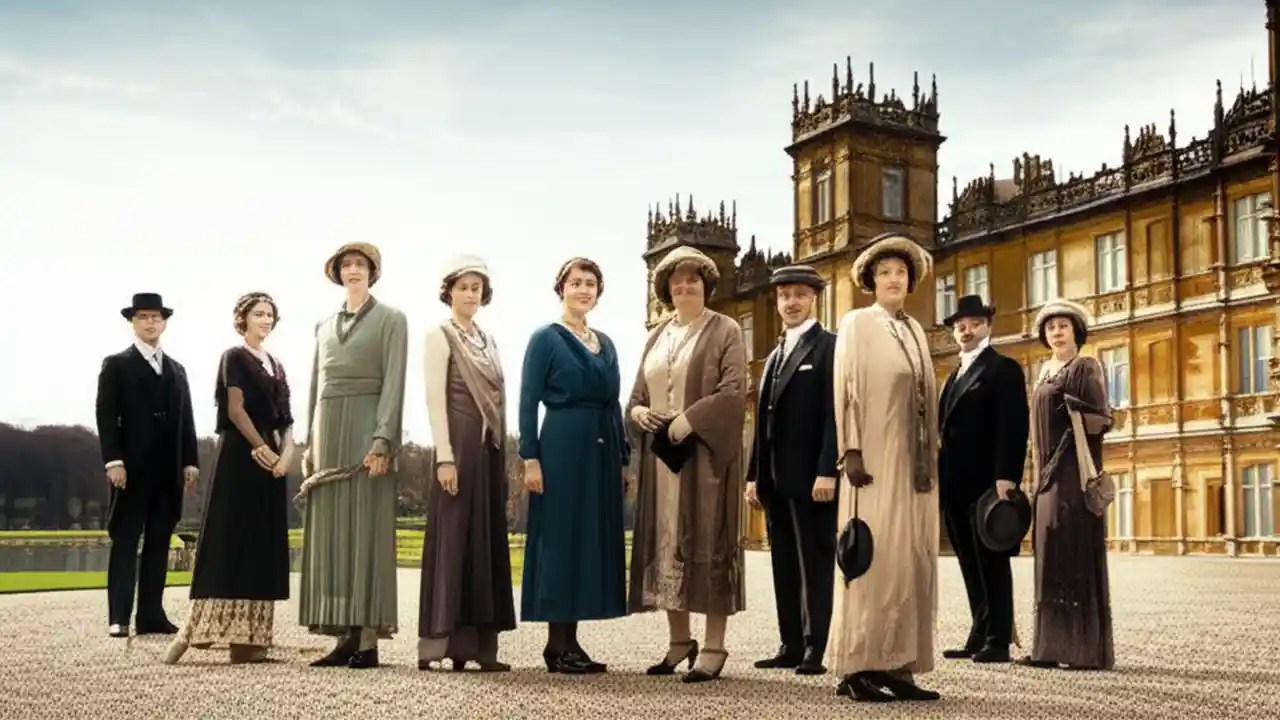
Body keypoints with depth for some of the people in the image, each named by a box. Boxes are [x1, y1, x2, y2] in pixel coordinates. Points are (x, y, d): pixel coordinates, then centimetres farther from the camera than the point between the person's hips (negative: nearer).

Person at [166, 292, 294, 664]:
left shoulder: (276, 365, 19)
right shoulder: (235, 357, -1)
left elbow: (286, 418, 13)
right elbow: (236, 410, -11)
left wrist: (287, 452, -4)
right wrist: (262, 448, -14)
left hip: (271, 460, 7)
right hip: (240, 456, -7)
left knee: (262, 546, 3)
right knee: (230, 541, -10)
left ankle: (247, 637, 4)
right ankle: (197, 629, -8)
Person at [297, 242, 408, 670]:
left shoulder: (390, 319, 2)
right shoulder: (325, 326, 20)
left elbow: (394, 382, -7)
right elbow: (316, 386, 20)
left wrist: (383, 439, -17)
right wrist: (310, 443, 12)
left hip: (365, 428, -6)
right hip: (328, 430, 6)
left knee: (366, 529, -8)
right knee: (331, 532, 2)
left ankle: (368, 641, -8)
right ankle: (345, 638, 5)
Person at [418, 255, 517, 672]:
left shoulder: (488, 341, 17)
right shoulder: (440, 335, -3)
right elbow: (435, 399, -11)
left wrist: (503, 457, 11)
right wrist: (445, 457, -19)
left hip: (490, 448, 7)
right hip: (460, 445, -7)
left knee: (486, 540, 6)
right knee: (454, 537, -7)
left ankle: (477, 643, 10)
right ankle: (442, 642, -3)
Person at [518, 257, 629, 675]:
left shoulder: (605, 344, 16)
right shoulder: (546, 339, -1)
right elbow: (528, 402, -6)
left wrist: (623, 459, 12)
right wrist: (530, 458, -15)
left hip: (601, 451, 7)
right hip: (563, 448, -6)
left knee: (594, 539, 7)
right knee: (561, 538, -3)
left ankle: (570, 639, 14)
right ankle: (557, 645, 4)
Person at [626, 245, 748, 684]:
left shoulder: (725, 331, -1)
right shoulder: (657, 336, 16)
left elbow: (734, 392, -11)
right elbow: (638, 393, 18)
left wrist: (688, 420, -19)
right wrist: (638, 411, -4)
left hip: (705, 453, -6)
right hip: (661, 454, 6)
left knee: (707, 541, -5)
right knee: (666, 543, 6)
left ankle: (713, 647, -1)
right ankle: (679, 642, 16)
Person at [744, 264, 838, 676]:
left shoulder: (830, 347, -3)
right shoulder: (775, 356, 21)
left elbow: (835, 413, -12)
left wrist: (827, 472, -20)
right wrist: (754, 475, 14)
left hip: (811, 476, -8)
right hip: (776, 478, 8)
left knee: (816, 562, -2)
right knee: (785, 563, 8)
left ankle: (814, 649, 1)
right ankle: (790, 646, 13)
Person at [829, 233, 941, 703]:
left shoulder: (916, 330, 17)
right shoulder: (857, 323, 1)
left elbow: (926, 397, 17)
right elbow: (845, 390, -7)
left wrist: (930, 458, 11)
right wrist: (851, 451, -16)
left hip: (915, 461, 6)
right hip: (877, 457, -6)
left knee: (912, 561, 2)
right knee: (875, 558, -9)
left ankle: (897, 665, 5)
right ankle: (858, 668, -5)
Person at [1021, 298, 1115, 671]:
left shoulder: (1086, 367, -5)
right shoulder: (1046, 370, 18)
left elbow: (1102, 421, -11)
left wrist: (1080, 413, -27)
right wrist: (1040, 472, 16)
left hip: (1074, 471, -8)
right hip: (1048, 472, 8)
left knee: (1077, 552, -11)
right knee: (1050, 553, 5)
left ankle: (1089, 649, -10)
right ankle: (1051, 646, 7)